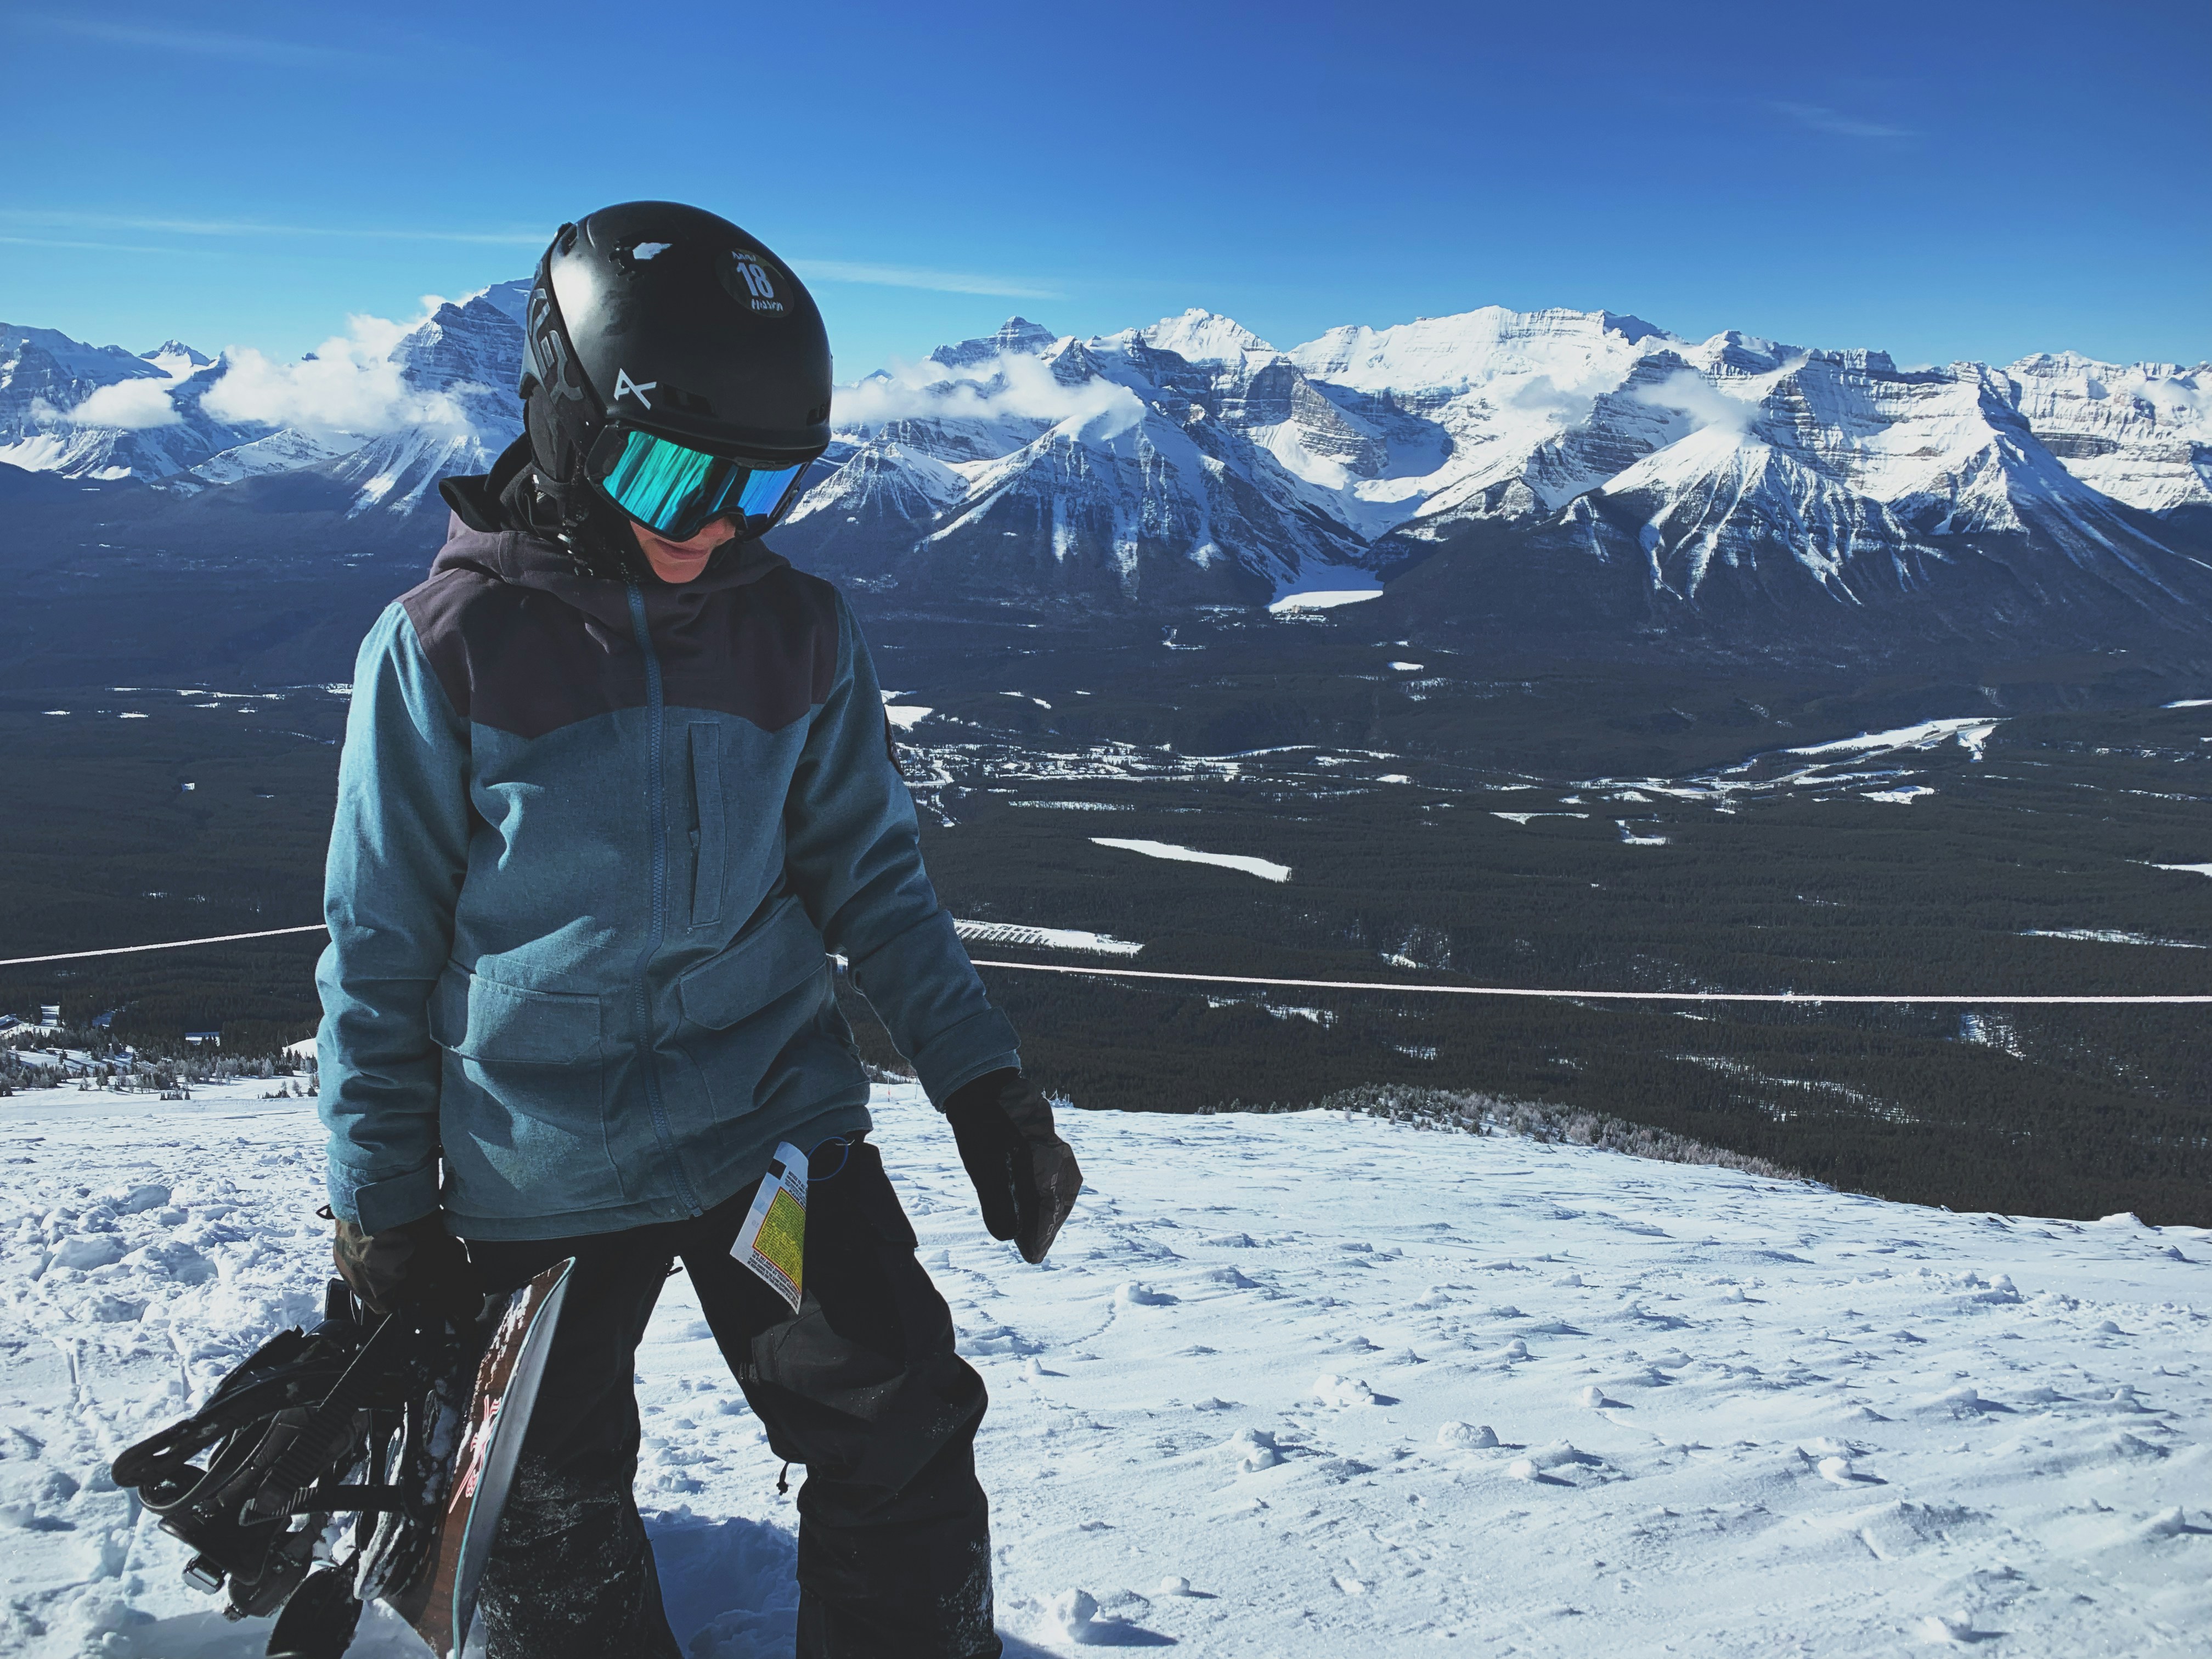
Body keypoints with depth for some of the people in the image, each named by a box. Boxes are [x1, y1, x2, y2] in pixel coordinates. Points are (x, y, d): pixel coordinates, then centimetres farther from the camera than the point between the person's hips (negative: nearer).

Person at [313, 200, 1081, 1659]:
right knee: (558, 1533, 14)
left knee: (906, 1453, 0)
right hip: (536, 1174, -1)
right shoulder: (446, 647, -9)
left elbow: (870, 872, 4)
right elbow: (380, 943, -2)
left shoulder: (802, 634, -2)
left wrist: (982, 1079, -5)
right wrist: (384, 1201, 1)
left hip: (781, 1123, 2)